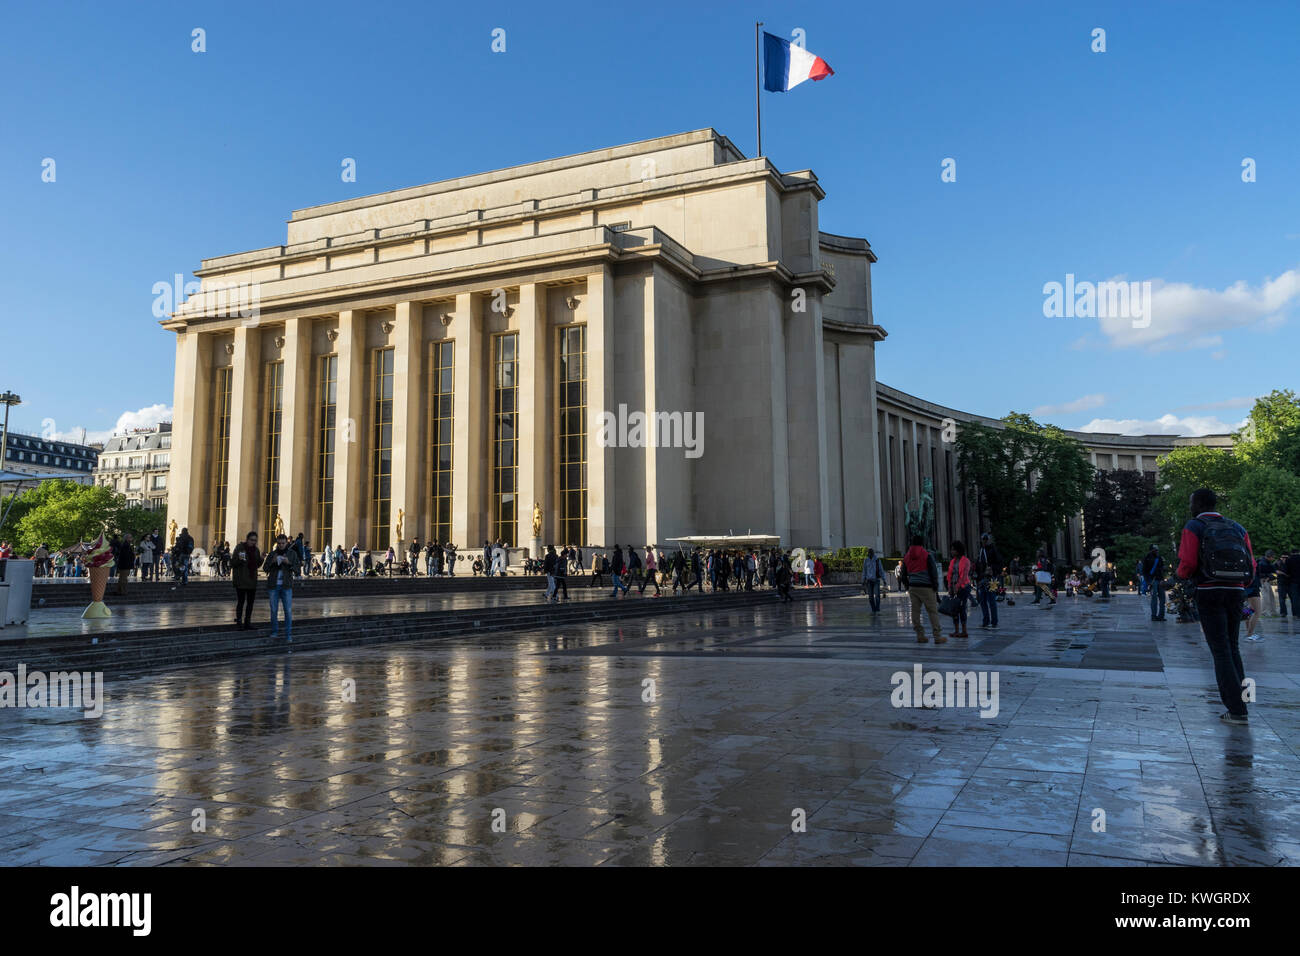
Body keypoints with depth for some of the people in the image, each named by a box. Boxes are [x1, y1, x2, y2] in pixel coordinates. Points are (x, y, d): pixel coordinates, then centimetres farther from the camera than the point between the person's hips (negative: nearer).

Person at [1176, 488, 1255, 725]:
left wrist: (1183, 574, 9)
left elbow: (1187, 564, -12)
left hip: (1209, 592, -5)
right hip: (1236, 591, 5)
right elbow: (1252, 565, 7)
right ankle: (1241, 702, 14)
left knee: (1221, 652, -2)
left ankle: (1237, 710, -5)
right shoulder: (1237, 528, 13)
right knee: (1232, 647, 18)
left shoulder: (1194, 527, -3)